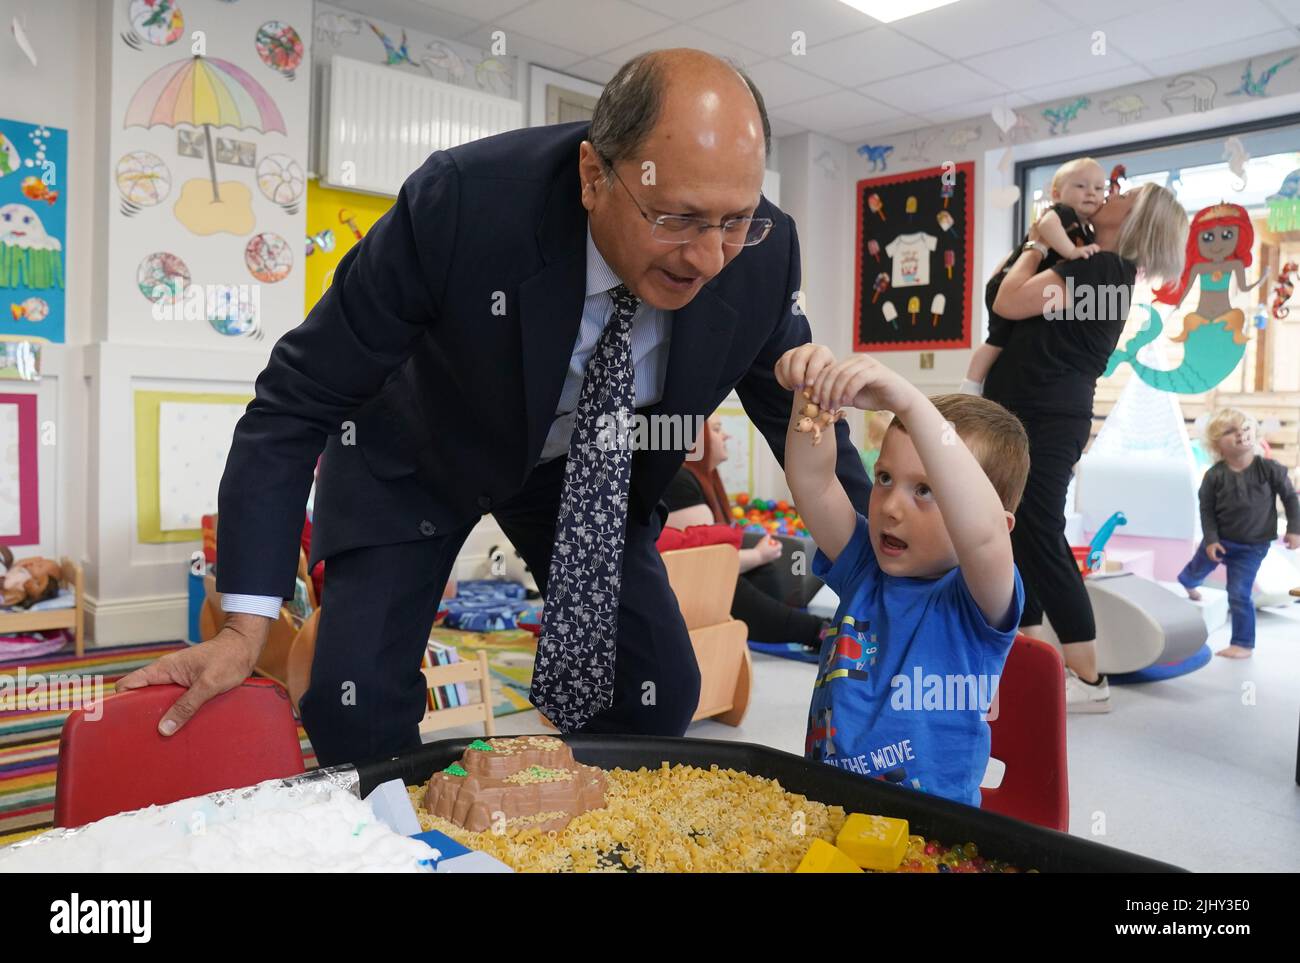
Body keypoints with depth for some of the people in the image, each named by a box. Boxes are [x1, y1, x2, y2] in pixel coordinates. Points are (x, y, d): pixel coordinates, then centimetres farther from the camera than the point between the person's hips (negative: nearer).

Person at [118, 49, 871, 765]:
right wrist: (246, 628, -27)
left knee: (662, 691, -3)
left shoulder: (765, 255, -24)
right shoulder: (461, 203, -34)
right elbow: (297, 402, -25)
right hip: (417, 451, -2)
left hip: (593, 465, 3)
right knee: (357, 701, -13)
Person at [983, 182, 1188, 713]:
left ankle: (1088, 680, 0)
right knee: (1017, 538, 11)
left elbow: (1011, 302, -21)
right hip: (1032, 416, 10)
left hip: (1045, 419, -10)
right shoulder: (1105, 269, 17)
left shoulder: (1101, 267, -13)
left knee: (1040, 541, -8)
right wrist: (1040, 243, 14)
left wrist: (1036, 246, -5)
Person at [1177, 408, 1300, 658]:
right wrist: (1210, 539, -13)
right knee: (1197, 569, 28)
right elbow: (1206, 509, -8)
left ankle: (1243, 644, 9)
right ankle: (1186, 584, 66)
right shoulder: (1214, 475, -17)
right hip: (1218, 539, 2)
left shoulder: (1270, 469, -17)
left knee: (1239, 595, -6)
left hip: (1252, 546, -2)